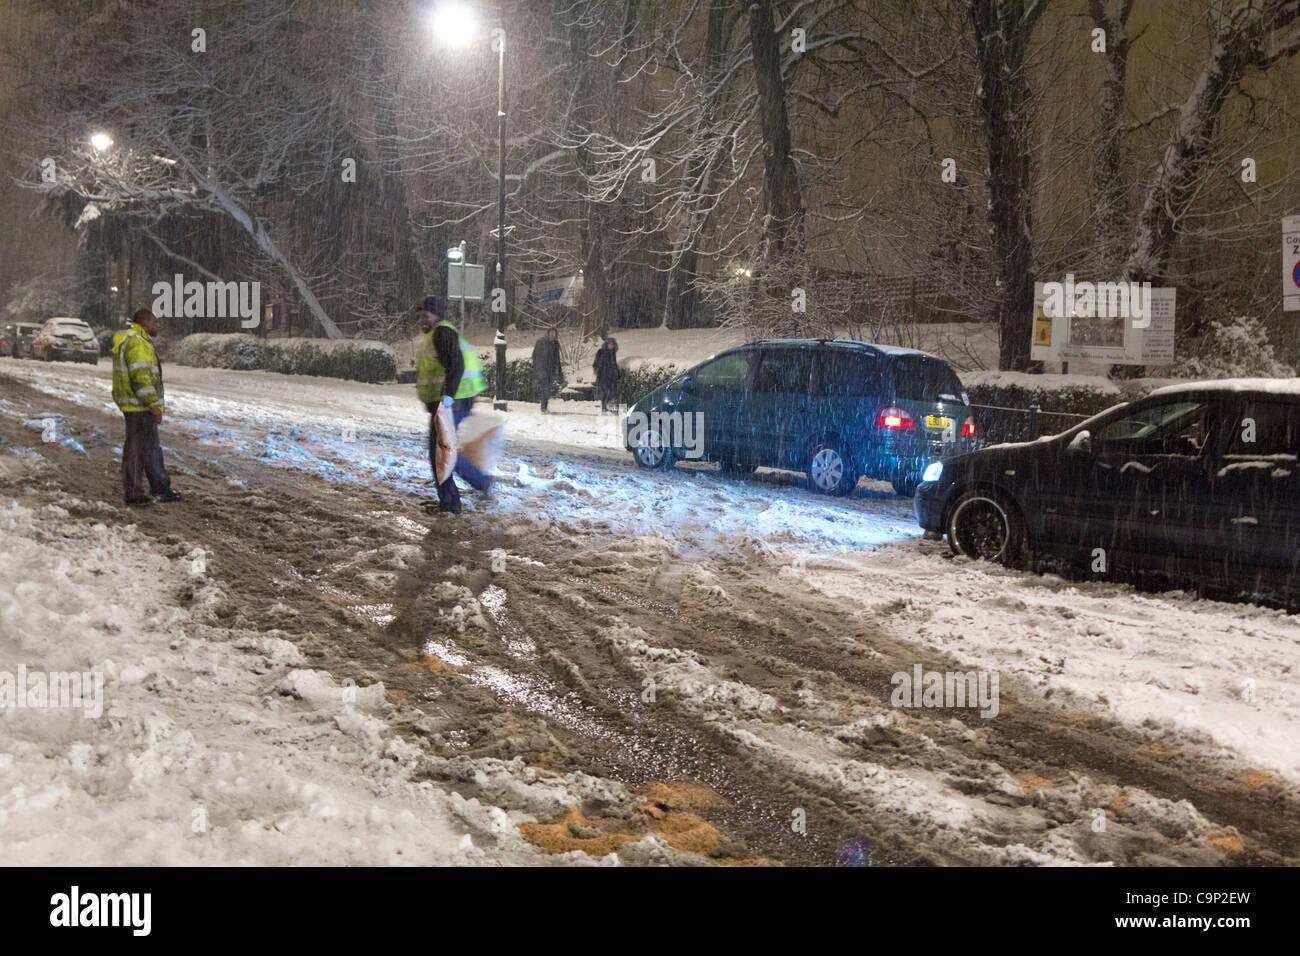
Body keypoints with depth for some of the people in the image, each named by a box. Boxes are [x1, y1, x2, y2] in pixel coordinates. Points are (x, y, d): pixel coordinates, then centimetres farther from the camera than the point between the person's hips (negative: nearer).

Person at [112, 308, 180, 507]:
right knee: (136, 448, -4)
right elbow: (141, 376, -24)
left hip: (137, 404, 11)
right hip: (139, 405, -11)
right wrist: (154, 404, -24)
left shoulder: (129, 341, 17)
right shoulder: (137, 343, -18)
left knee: (151, 448, 17)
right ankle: (133, 495, 2)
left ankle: (161, 490, 24)